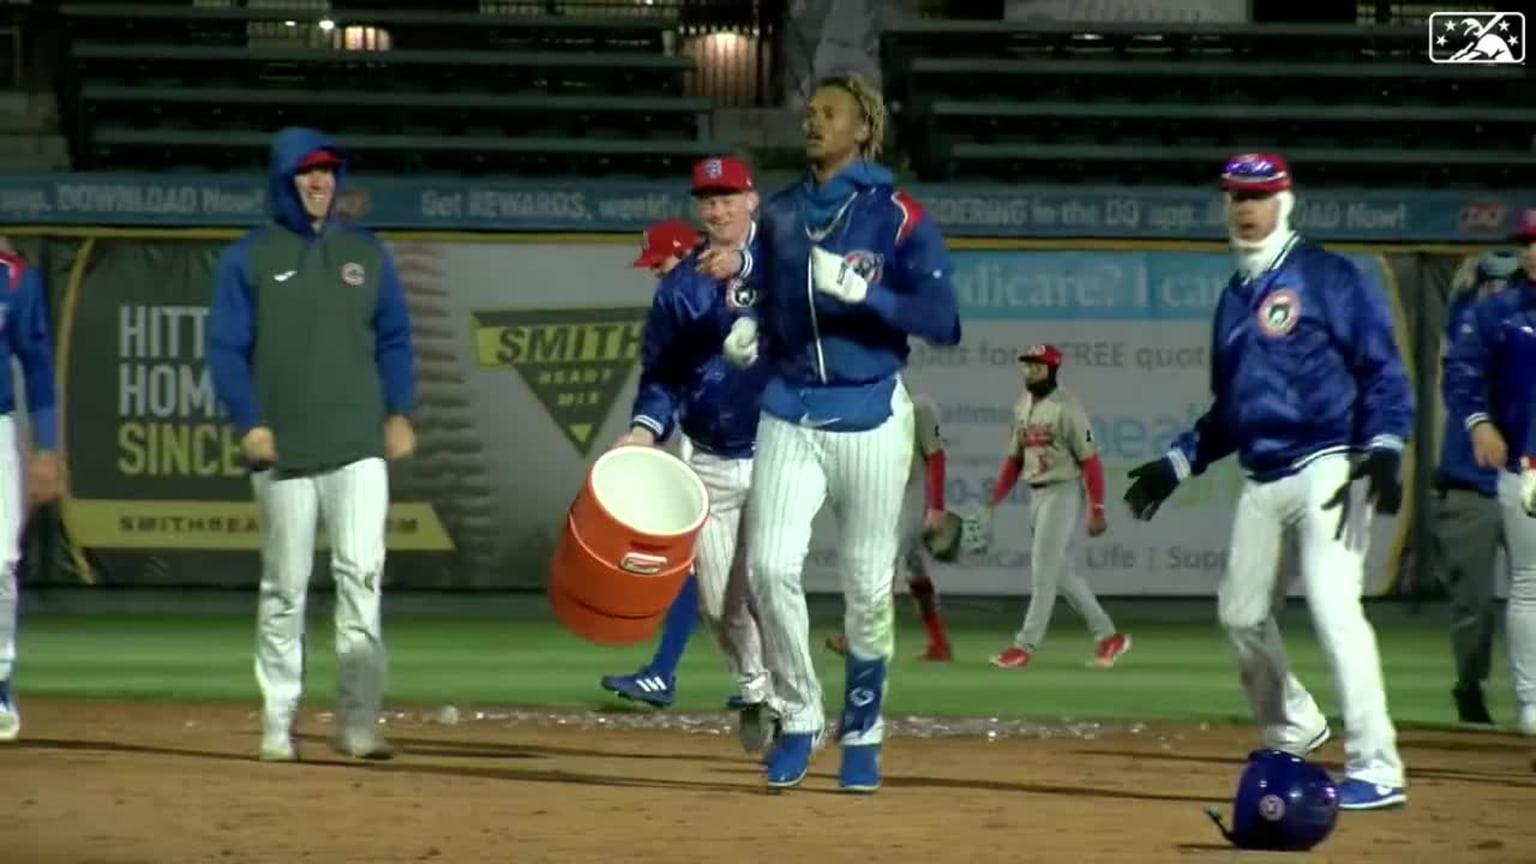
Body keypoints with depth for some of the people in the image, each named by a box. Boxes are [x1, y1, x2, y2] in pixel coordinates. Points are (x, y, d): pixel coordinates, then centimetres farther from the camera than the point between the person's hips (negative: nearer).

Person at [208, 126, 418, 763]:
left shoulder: (365, 254, 13)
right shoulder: (249, 259, 5)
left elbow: (394, 340, 14)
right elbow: (226, 348, 0)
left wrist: (399, 413, 1)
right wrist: (248, 423, -12)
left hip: (359, 448, 1)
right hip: (282, 450, -1)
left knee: (361, 577, -10)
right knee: (284, 589, 3)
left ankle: (358, 720, -10)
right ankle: (278, 722, 10)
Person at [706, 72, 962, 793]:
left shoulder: (897, 217, -4)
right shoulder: (779, 215, 10)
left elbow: (942, 321, -11)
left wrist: (862, 291, -22)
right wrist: (750, 332, 0)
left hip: (869, 416, -3)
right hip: (789, 413, 3)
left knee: (868, 584, 2)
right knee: (771, 563, -13)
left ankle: (862, 732, 19)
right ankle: (797, 716, 3)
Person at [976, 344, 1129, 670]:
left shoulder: (1066, 408, -13)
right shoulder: (1022, 407, 11)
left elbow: (1090, 460, -14)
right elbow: (1014, 459, 17)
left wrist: (1096, 511, -17)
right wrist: (993, 502, 10)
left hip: (1064, 493, -8)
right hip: (1036, 495, 8)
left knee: (1044, 572, -7)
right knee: (1063, 573, 11)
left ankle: (1025, 646, -5)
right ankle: (1108, 636, 19)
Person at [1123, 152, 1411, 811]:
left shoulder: (1328, 278, -3)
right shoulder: (1235, 297, 18)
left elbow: (1382, 369, -8)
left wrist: (1383, 448, -21)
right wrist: (1177, 464, 20)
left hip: (1328, 467, -8)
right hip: (1263, 480, 8)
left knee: (1333, 604, -19)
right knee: (1241, 612, 11)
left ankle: (1375, 769, -19)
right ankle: (1292, 733, 34)